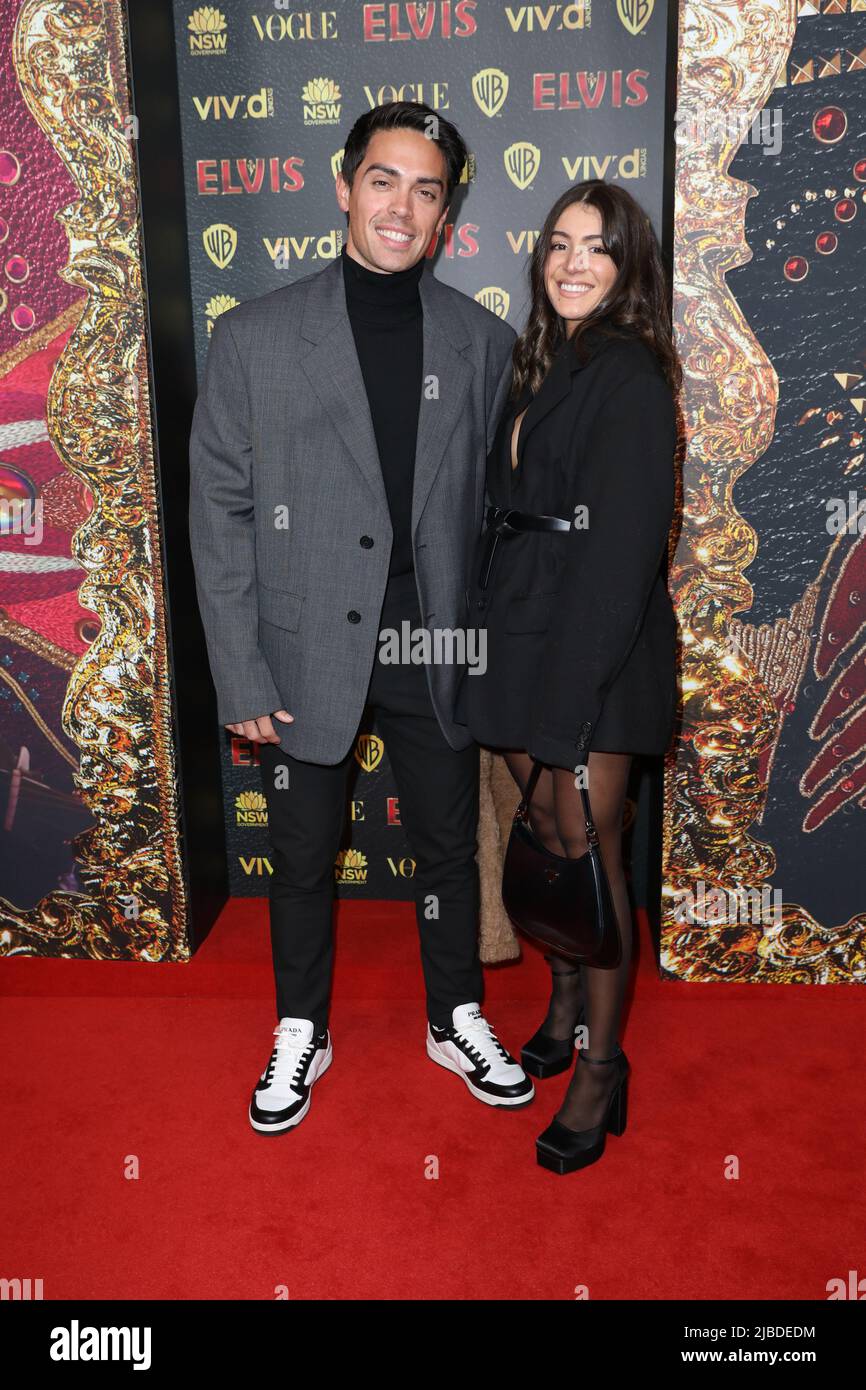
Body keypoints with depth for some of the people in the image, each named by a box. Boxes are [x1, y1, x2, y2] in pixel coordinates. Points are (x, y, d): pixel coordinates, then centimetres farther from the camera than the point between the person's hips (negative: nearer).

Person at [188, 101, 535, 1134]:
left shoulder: (484, 343, 3)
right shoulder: (253, 337, -4)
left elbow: (494, 506, 7)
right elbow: (220, 514, -4)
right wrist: (241, 677, -9)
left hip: (436, 649, 2)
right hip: (308, 652, -1)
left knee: (450, 847, 15)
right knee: (303, 859, 14)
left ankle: (457, 1022, 38)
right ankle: (301, 1034, 37)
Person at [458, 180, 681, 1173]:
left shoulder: (629, 375, -11)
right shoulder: (541, 364, 14)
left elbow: (624, 542, -17)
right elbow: (508, 512, 12)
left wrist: (574, 682, -20)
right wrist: (495, 634, 6)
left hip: (597, 642, -7)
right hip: (522, 633, 7)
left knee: (588, 851, 0)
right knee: (545, 832, 15)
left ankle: (600, 1069, 16)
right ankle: (564, 1011, 34)